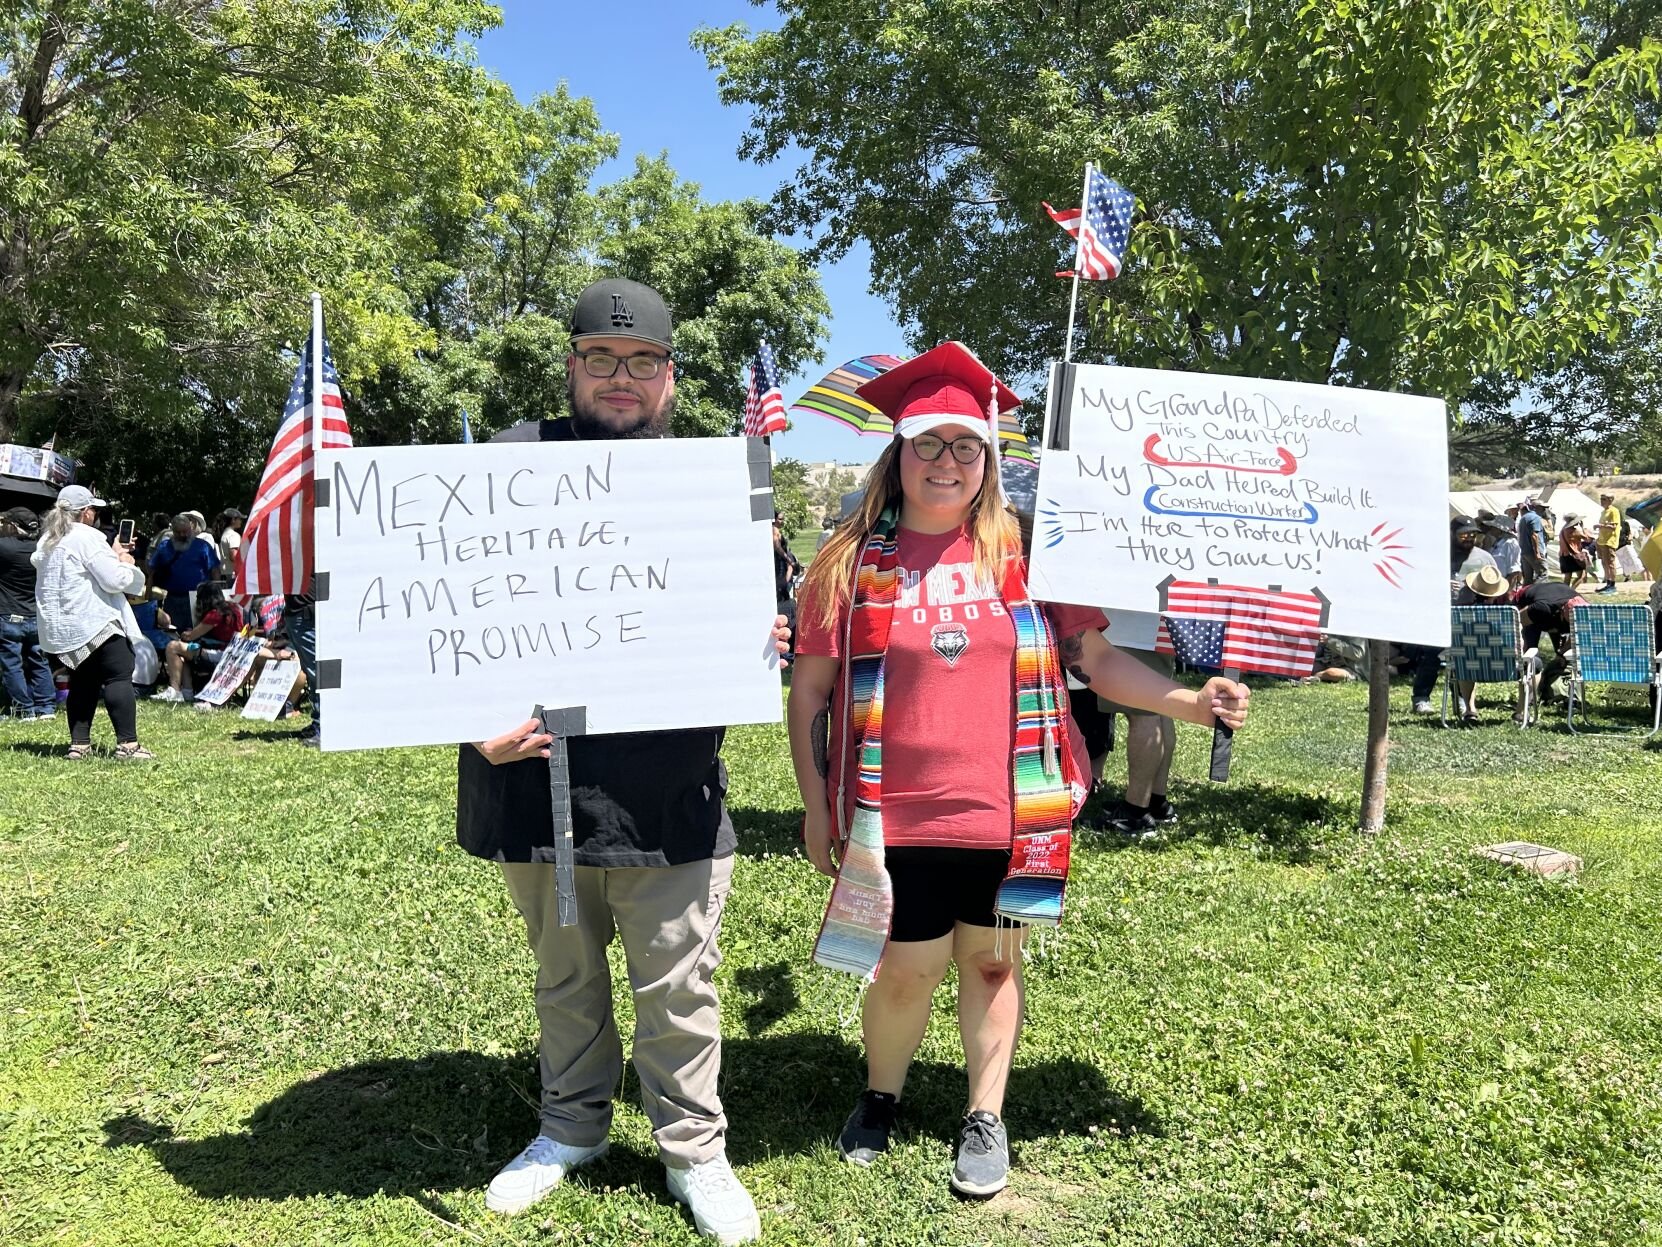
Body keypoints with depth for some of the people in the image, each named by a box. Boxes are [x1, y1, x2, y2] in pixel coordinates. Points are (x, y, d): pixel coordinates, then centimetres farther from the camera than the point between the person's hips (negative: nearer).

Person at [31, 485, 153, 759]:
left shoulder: (47, 540, 16)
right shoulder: (88, 537, -12)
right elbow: (116, 580, -16)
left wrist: (112, 556, 21)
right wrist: (125, 562, 4)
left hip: (58, 628, 9)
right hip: (93, 622, -9)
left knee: (82, 684, 14)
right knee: (119, 677, -8)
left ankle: (79, 744, 11)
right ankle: (127, 744, -15)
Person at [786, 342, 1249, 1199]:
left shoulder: (1022, 556, 2)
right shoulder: (852, 563, -2)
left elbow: (1096, 659, 3)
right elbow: (810, 692, 2)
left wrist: (1190, 702, -10)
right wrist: (815, 805, -1)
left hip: (1005, 814, 1)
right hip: (897, 819, -1)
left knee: (991, 963, 14)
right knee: (907, 969, 7)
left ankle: (985, 1118, 33)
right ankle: (879, 1097, 36)